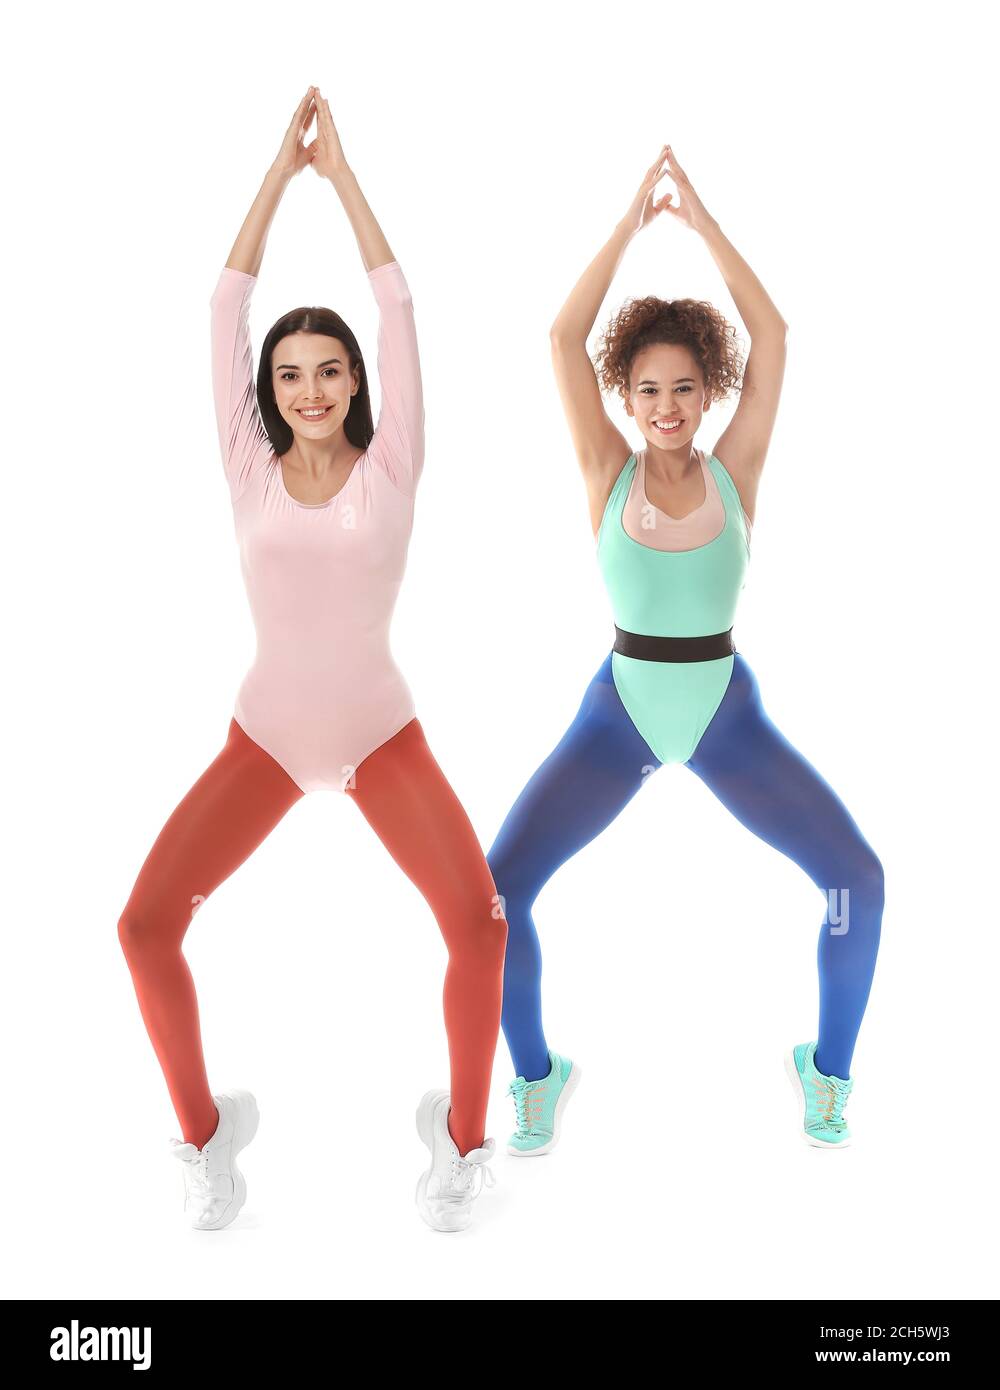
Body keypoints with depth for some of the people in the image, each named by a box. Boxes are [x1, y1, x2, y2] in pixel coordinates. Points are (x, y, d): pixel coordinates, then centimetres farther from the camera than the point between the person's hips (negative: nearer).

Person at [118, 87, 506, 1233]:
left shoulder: (391, 468, -3)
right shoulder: (251, 472, -1)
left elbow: (399, 306, -7)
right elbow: (226, 309, -3)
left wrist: (343, 173, -3)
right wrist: (281, 167, -1)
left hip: (383, 733, -1)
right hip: (264, 738, 1)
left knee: (479, 923, -18)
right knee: (145, 926, -11)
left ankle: (461, 1130, 8)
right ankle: (205, 1129, 14)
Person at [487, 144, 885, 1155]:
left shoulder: (734, 469, -3)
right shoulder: (608, 472, -4)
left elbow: (772, 333, -11)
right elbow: (563, 339, -14)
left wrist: (700, 217, -12)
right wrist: (633, 219, -15)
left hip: (728, 714, 1)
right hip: (617, 713, 0)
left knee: (858, 879, -10)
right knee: (497, 890, -12)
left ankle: (826, 1065, 17)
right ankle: (537, 1072, 14)